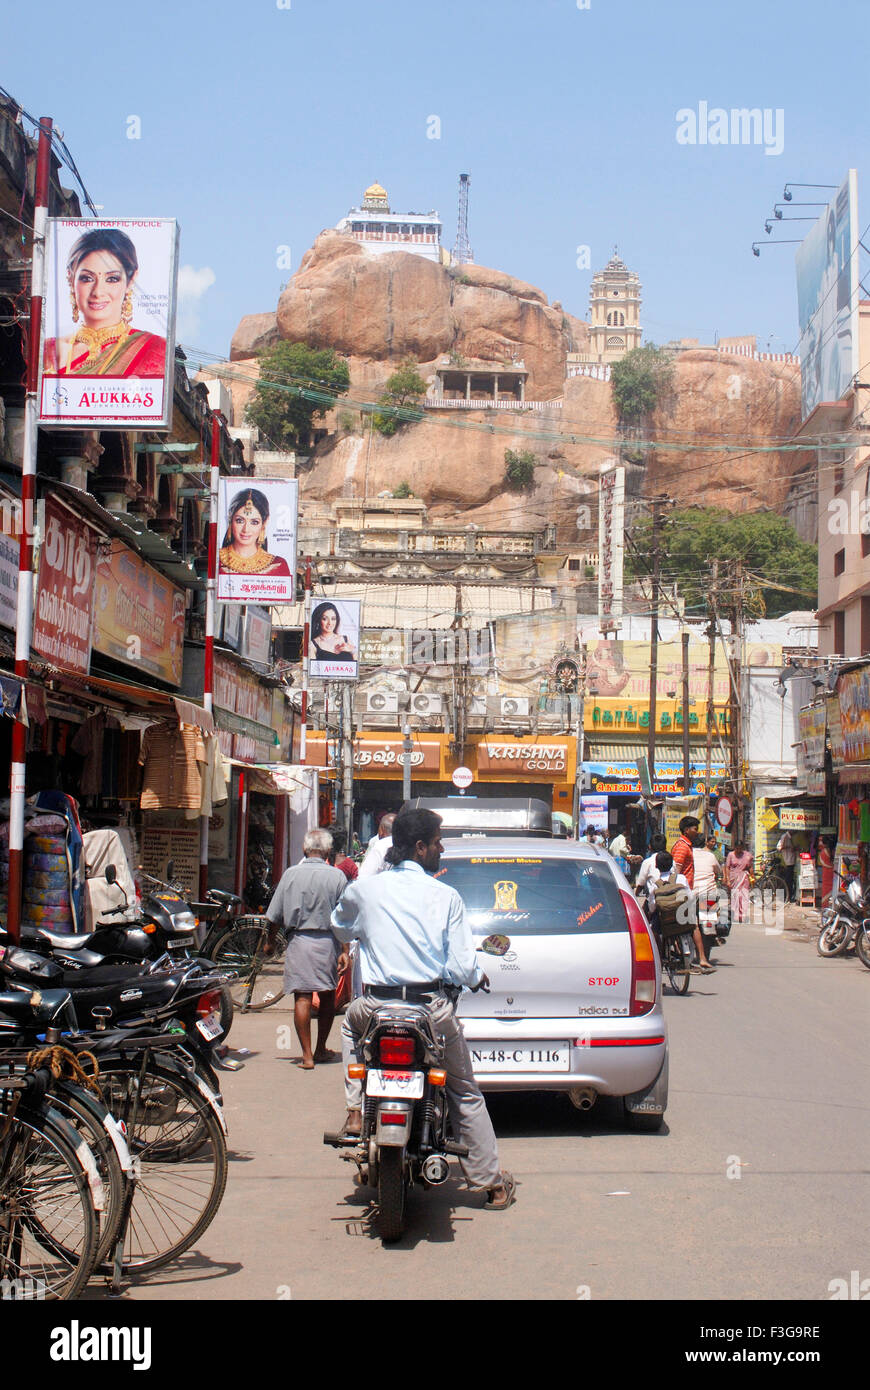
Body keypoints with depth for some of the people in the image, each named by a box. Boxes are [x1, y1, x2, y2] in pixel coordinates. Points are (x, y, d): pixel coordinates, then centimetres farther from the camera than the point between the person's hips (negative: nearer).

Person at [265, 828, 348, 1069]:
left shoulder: (291, 874, 0)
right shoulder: (336, 876, -3)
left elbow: (276, 914, 3)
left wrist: (270, 941, 17)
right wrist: (344, 950, 1)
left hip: (299, 941, 0)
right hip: (328, 941, 1)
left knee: (302, 997, -1)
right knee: (328, 996, 15)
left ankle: (307, 1054, -5)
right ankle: (321, 1049, 24)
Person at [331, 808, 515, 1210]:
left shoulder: (364, 890, 0)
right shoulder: (445, 896, -6)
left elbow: (341, 928, 22)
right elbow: (462, 968, -7)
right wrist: (478, 977, 15)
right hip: (433, 1011, -1)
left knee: (350, 1023, 37)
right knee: (466, 1094, 18)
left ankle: (356, 1110, 21)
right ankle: (491, 1183, 22)